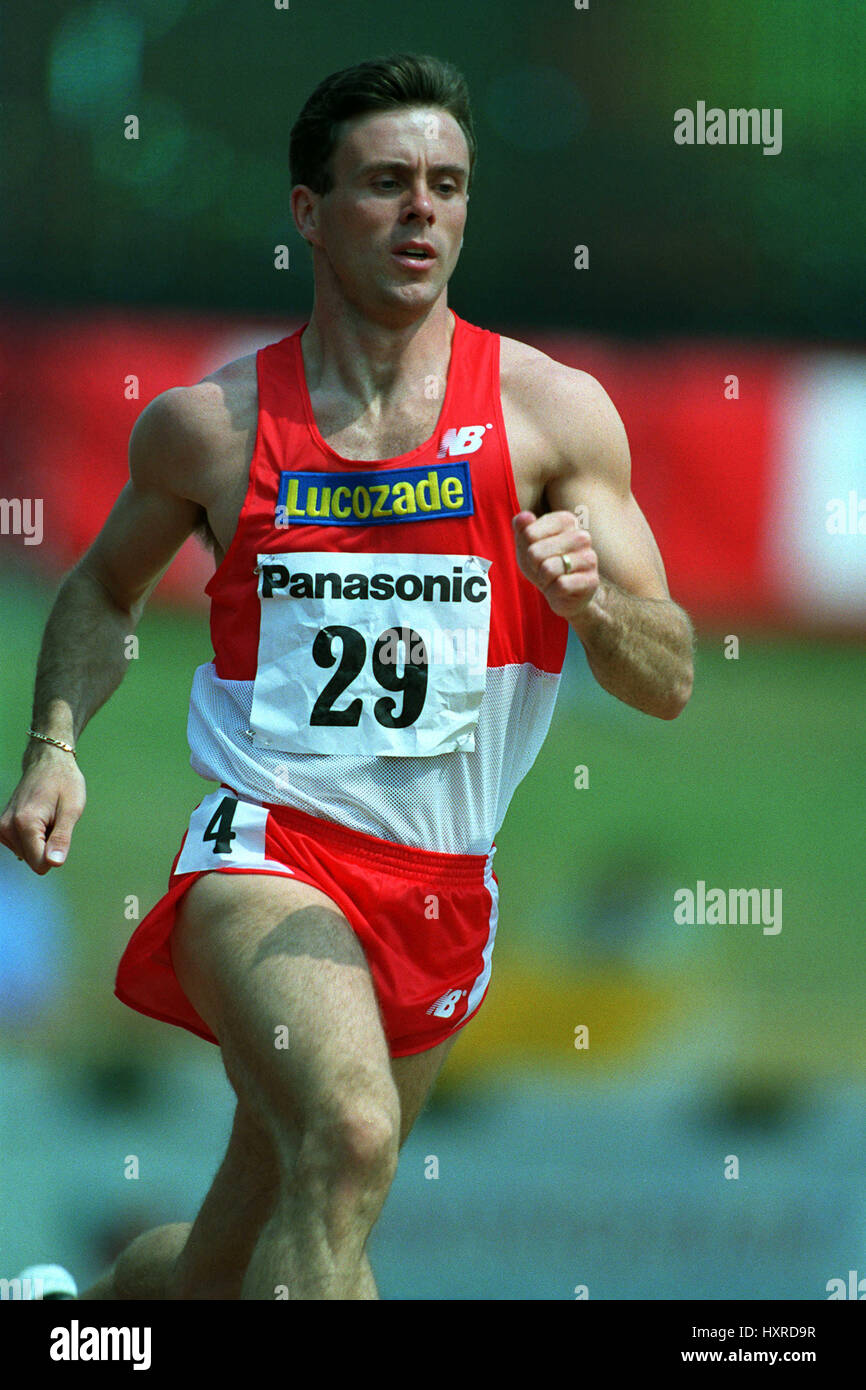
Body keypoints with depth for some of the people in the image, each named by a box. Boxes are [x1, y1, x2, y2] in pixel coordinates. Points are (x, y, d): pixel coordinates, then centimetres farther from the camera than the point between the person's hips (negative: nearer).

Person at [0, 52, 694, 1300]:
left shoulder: (553, 413, -1)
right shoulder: (209, 425, 1)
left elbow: (668, 684, -2)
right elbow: (105, 590, 21)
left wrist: (592, 599, -24)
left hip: (442, 890, 3)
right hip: (268, 854, -2)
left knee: (228, 1268, 13)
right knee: (346, 1141, -33)